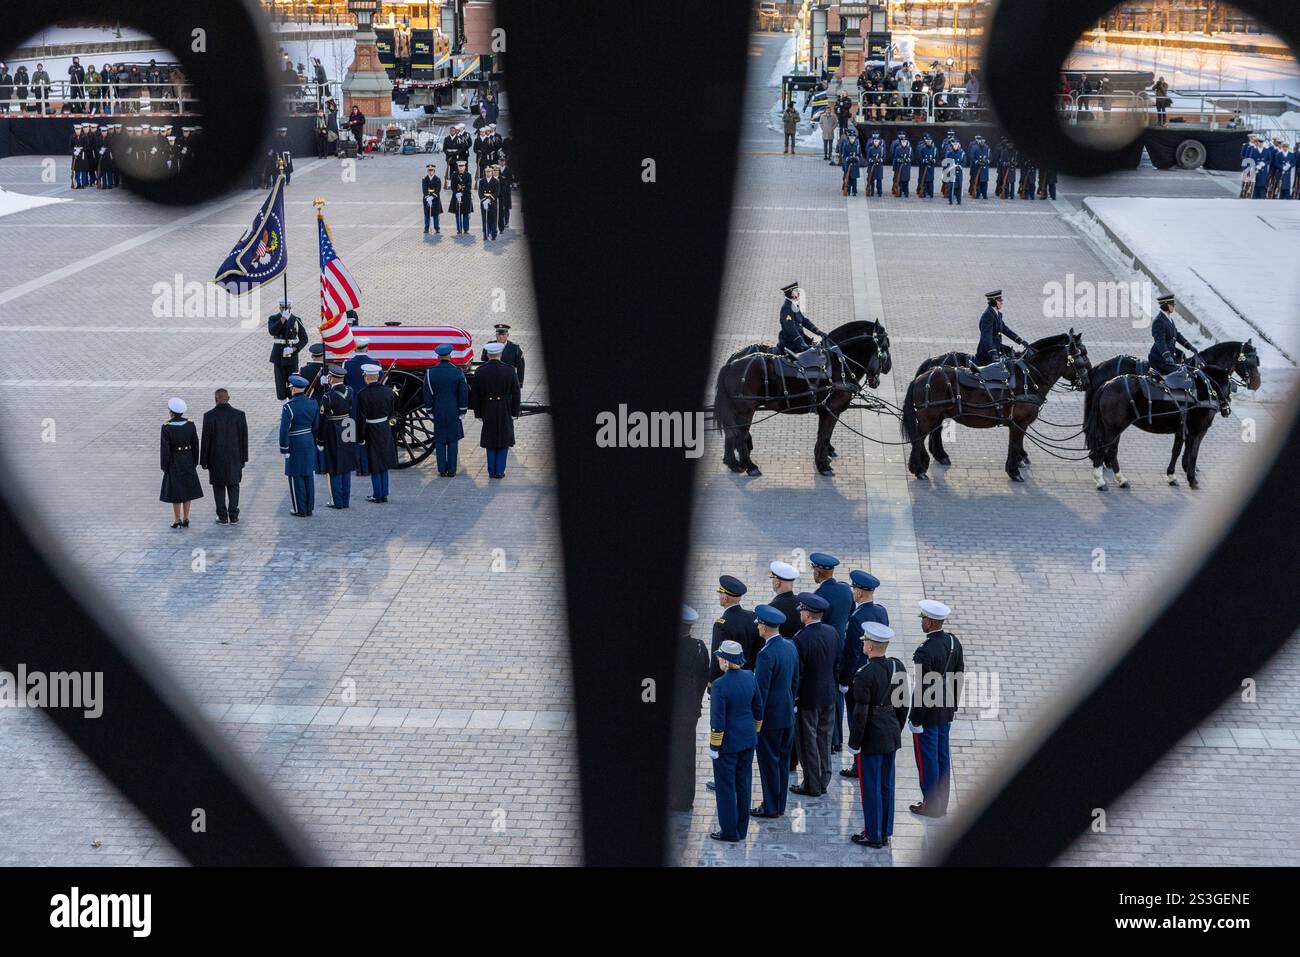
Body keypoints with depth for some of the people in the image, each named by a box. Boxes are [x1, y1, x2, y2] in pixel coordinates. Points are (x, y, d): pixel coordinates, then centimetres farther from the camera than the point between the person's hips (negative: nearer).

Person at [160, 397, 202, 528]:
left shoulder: (166, 427, -17)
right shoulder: (190, 425, -6)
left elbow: (165, 449, -15)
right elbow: (195, 445, 0)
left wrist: (164, 467, -5)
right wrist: (195, 463, 12)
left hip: (174, 462, -3)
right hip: (188, 461, 3)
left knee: (175, 492, 7)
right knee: (187, 490, 14)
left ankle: (177, 521, 11)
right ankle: (186, 519, 17)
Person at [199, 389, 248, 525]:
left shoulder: (209, 416, -13)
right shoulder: (239, 415, -8)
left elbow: (205, 440, -10)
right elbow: (244, 438, -2)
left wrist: (204, 461, -1)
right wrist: (243, 458, 8)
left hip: (216, 458, -2)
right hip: (235, 458, 2)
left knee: (219, 487, 10)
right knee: (233, 486, 14)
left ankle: (223, 517, 11)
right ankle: (233, 516, 12)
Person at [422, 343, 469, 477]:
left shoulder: (430, 373, -7)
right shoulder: (458, 372, -9)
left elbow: (427, 394, -1)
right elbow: (464, 394, -5)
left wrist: (430, 411, 10)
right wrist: (462, 412, 5)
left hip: (438, 412, 1)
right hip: (454, 412, -1)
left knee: (440, 441, 8)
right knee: (453, 441, 7)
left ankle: (442, 470, 9)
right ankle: (451, 470, 7)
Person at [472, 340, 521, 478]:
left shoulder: (480, 372, -6)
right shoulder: (509, 371, -9)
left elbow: (475, 395, -2)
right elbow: (515, 393, -7)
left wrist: (478, 413, 7)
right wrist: (515, 412, 1)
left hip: (488, 410, 1)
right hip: (505, 410, -1)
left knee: (490, 441, 13)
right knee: (504, 440, 9)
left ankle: (492, 471, 12)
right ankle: (499, 471, 5)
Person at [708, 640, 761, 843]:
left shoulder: (720, 685, -22)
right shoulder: (750, 677, -3)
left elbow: (718, 721, -18)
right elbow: (758, 709, 7)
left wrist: (714, 747, -9)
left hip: (728, 742, -6)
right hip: (748, 740, 6)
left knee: (725, 786, 7)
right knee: (743, 784, 16)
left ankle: (729, 832, 13)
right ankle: (741, 829, 26)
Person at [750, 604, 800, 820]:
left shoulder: (766, 654, -24)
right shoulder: (791, 646, 1)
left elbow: (761, 690, -20)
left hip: (770, 717, -8)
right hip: (788, 715, 8)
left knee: (769, 762, 3)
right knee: (783, 761, 16)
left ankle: (771, 807, 12)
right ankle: (780, 804, 26)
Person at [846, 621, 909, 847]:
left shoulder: (864, 674, -23)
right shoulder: (898, 667, -2)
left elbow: (860, 714, -20)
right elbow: (903, 704, 7)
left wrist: (854, 744, -11)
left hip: (871, 739, -7)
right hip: (892, 735, 7)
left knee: (870, 787, 5)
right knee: (887, 786, 17)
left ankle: (873, 836, 14)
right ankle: (886, 832, 27)